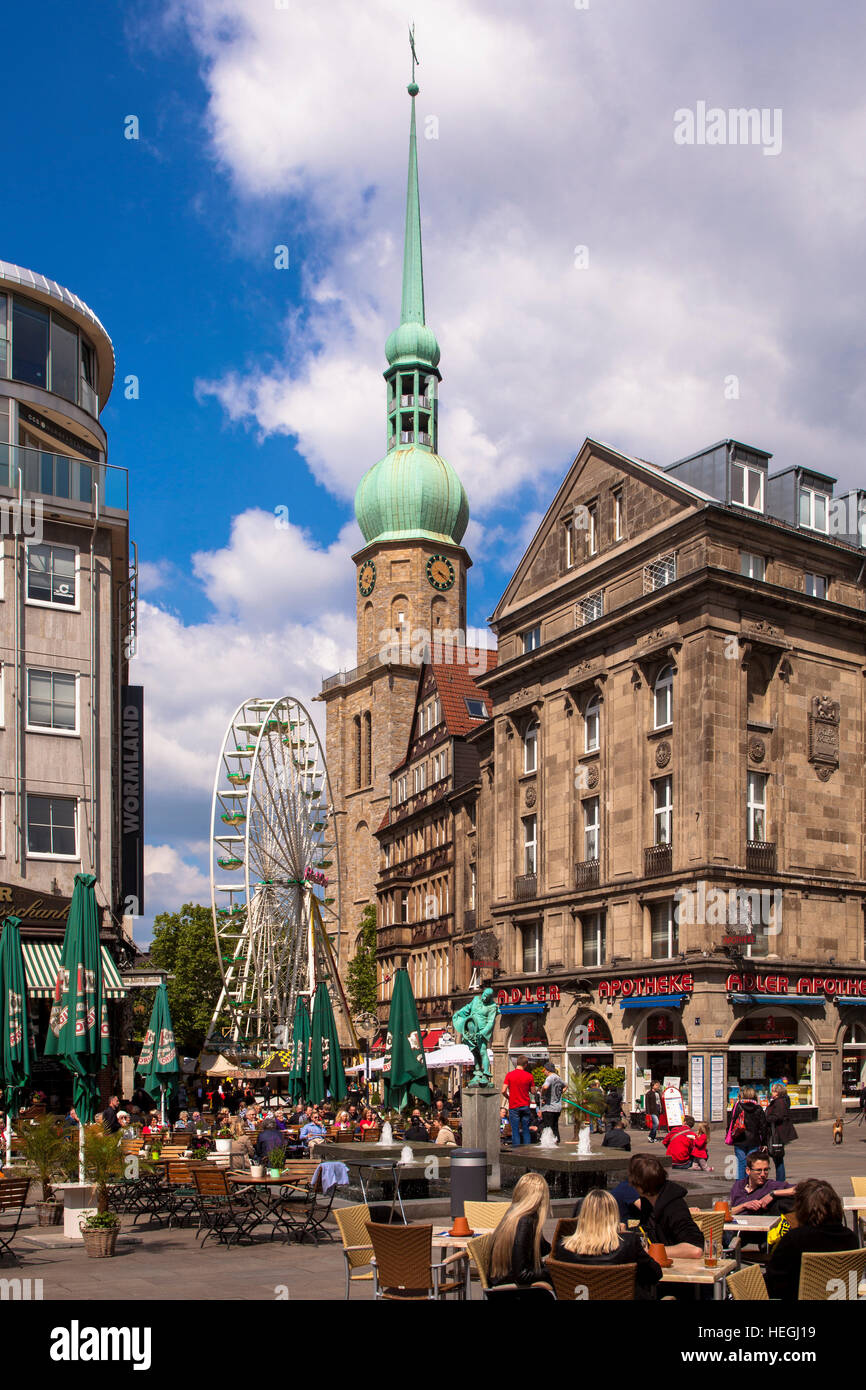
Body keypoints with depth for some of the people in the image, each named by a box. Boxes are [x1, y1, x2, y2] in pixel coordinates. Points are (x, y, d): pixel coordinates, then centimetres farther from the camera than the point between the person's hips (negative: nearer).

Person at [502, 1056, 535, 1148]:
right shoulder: (529, 1076, -2)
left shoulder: (510, 1075, -6)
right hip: (525, 1106, 2)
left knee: (515, 1130, 2)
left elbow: (503, 1091, -9)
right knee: (526, 1130, 10)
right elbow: (532, 1091, 4)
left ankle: (516, 1148, 0)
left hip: (514, 1106, -2)